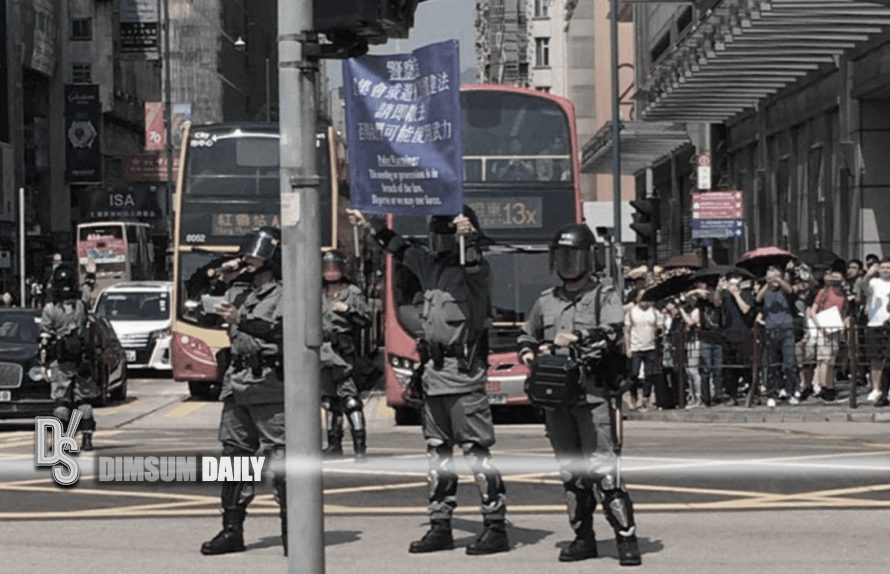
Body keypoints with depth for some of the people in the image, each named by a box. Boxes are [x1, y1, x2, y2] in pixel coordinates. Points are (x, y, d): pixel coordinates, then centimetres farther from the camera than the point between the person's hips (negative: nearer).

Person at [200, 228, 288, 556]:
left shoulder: (283, 294, -5)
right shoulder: (238, 292, 17)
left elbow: (280, 331, -20)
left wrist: (242, 320, -32)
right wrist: (220, 278, 13)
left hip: (270, 385, -8)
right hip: (236, 382, 8)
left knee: (280, 459, -9)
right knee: (235, 455, 9)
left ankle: (292, 531, -6)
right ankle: (232, 530, 15)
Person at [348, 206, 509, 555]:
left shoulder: (474, 269, -9)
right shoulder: (430, 263, 13)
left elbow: (475, 266, -34)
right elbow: (400, 248, 29)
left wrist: (469, 238, -52)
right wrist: (369, 225, 39)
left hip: (464, 373, -9)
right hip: (433, 372, 9)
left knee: (477, 451, -8)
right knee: (438, 452, 12)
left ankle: (496, 527, -5)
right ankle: (440, 527, 20)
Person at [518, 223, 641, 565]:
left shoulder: (604, 297, 4)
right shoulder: (546, 302, 18)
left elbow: (613, 333, -13)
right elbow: (527, 338, 29)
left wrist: (577, 339, -22)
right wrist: (528, 354, 8)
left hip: (592, 395, -5)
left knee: (602, 469, -13)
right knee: (571, 472, 8)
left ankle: (626, 538, -10)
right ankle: (583, 538, 16)